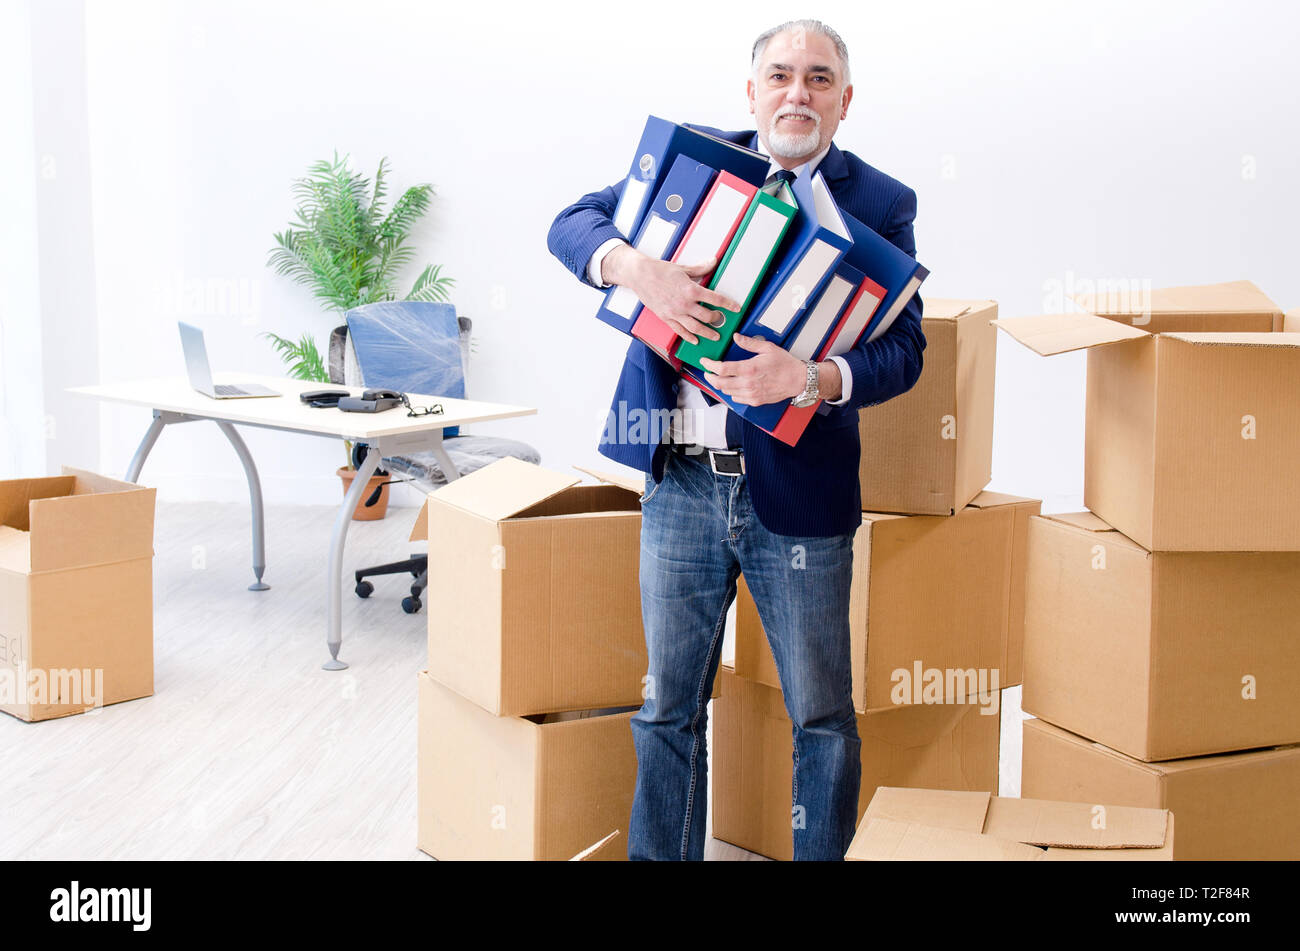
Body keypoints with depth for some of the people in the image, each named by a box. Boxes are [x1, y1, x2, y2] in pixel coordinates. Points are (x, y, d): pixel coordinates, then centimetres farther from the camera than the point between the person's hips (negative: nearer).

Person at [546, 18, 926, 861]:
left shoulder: (880, 203, 0)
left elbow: (903, 349, -6)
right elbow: (572, 224, 3)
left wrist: (807, 378, -26)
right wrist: (639, 267, -19)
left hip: (798, 490, -2)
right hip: (681, 483, 2)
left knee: (823, 718, 8)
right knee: (668, 709, 13)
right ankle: (661, 857, 28)